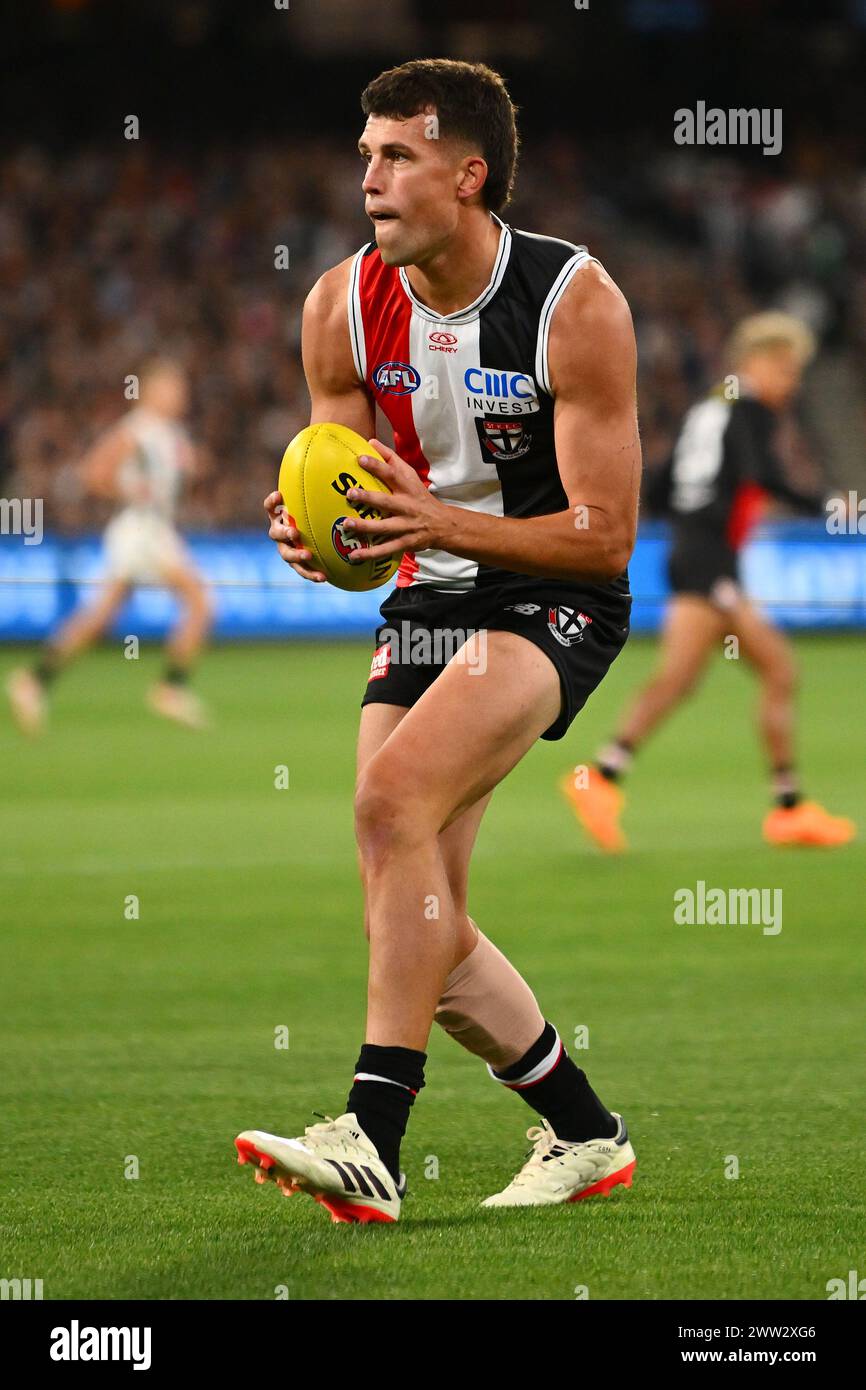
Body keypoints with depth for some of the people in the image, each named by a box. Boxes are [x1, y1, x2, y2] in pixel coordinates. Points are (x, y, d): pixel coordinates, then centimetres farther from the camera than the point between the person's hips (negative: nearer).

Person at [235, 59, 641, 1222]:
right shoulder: (345, 307, -3)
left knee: (393, 794, -29)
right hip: (427, 603, 6)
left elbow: (606, 534, -17)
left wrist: (439, 524, -30)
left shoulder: (575, 304, -18)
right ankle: (586, 1135, 20)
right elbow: (355, 504, 6)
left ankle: (373, 1136, -32)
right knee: (416, 923, 0)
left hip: (555, 602, -6)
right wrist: (316, 537, -20)